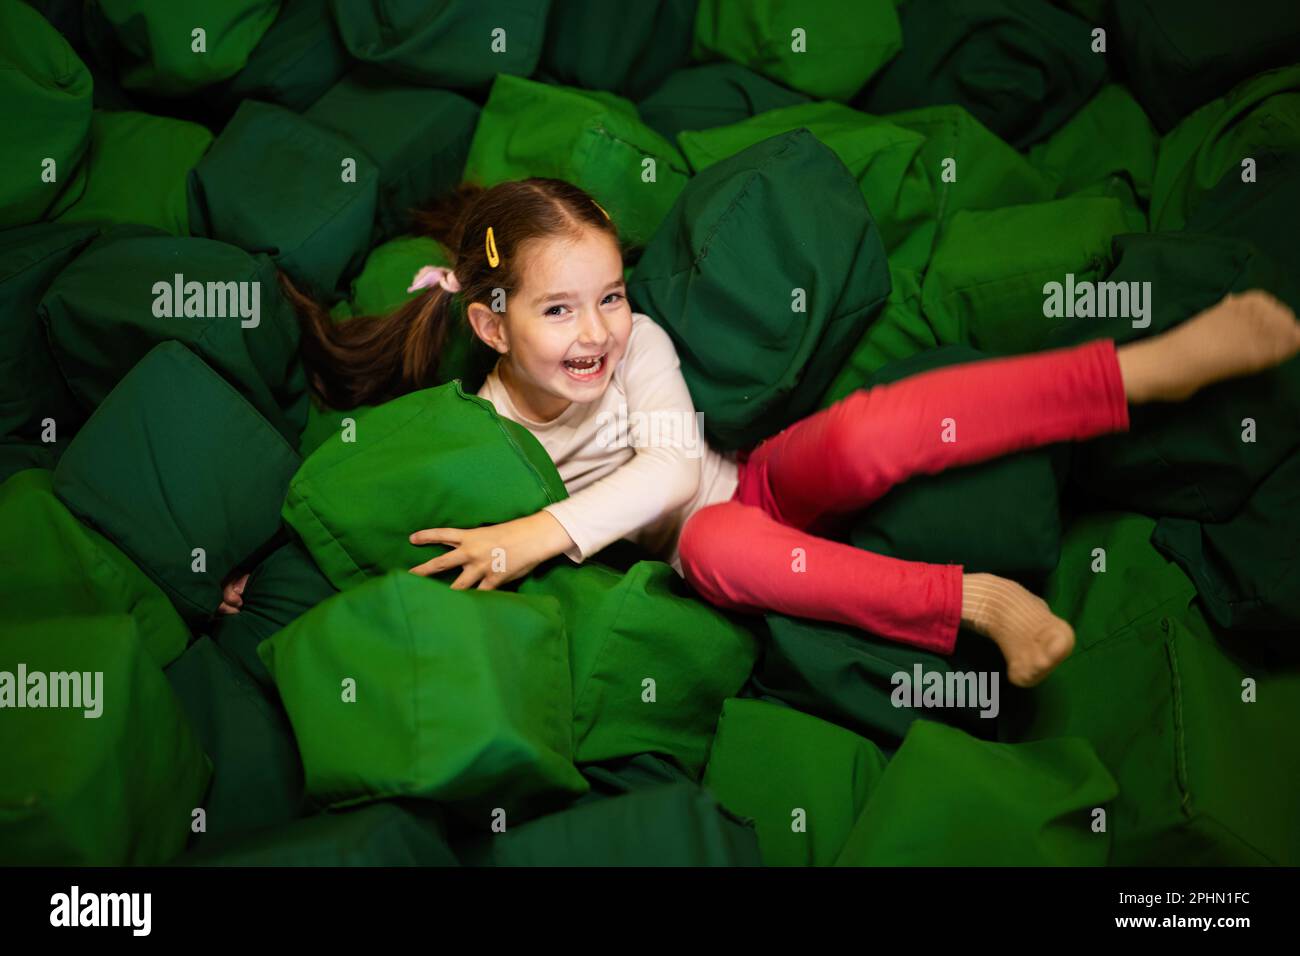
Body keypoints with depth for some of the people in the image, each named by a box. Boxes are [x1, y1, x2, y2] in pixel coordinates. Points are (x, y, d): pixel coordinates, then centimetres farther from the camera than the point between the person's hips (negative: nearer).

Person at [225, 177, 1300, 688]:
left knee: (870, 436, -31)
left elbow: (674, 466, -24)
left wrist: (547, 531, -33)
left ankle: (1161, 364, -33)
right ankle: (973, 601, -40)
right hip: (700, 551, -1)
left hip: (765, 484, 1)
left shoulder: (637, 343, -12)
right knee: (721, 542, -40)